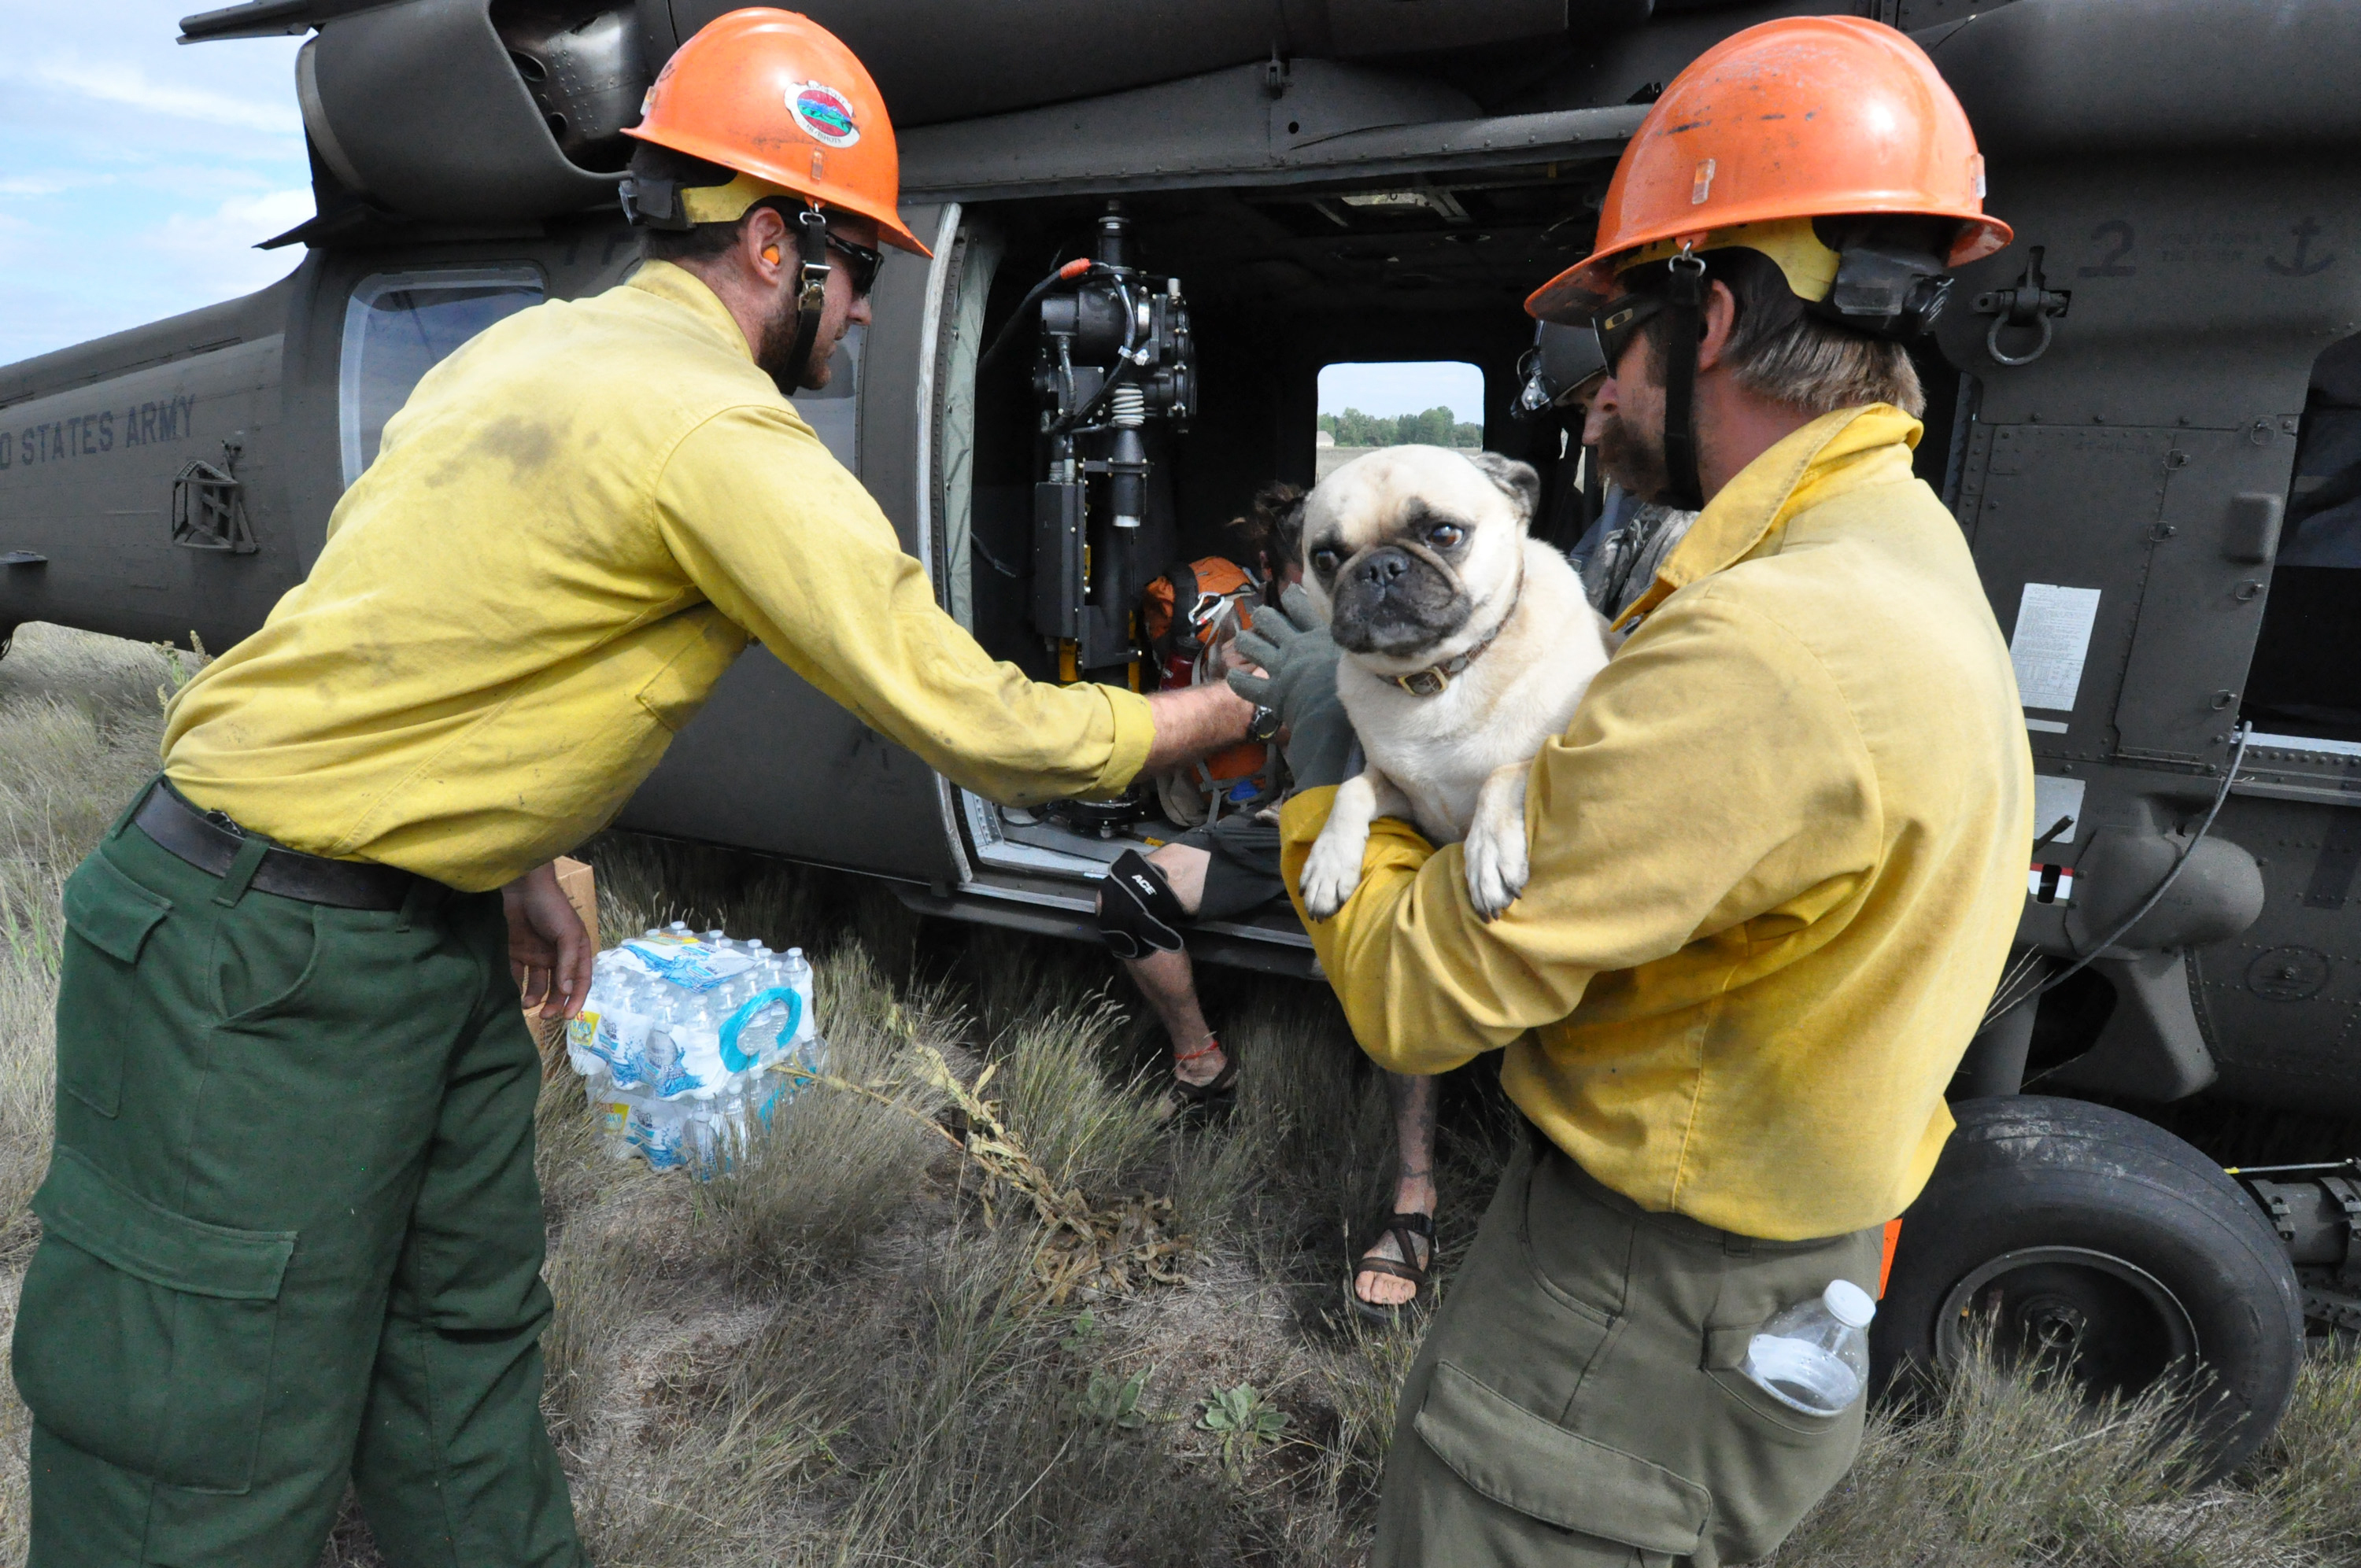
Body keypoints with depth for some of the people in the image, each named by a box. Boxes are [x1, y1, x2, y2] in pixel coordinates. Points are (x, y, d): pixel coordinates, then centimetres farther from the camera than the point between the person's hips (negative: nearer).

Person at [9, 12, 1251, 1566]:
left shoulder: (543, 341, 8)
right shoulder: (726, 431, -22)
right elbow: (972, 724, -19)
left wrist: (515, 856, 17)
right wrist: (1183, 723, -2)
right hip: (263, 968, -9)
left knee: (470, 1353, 20)